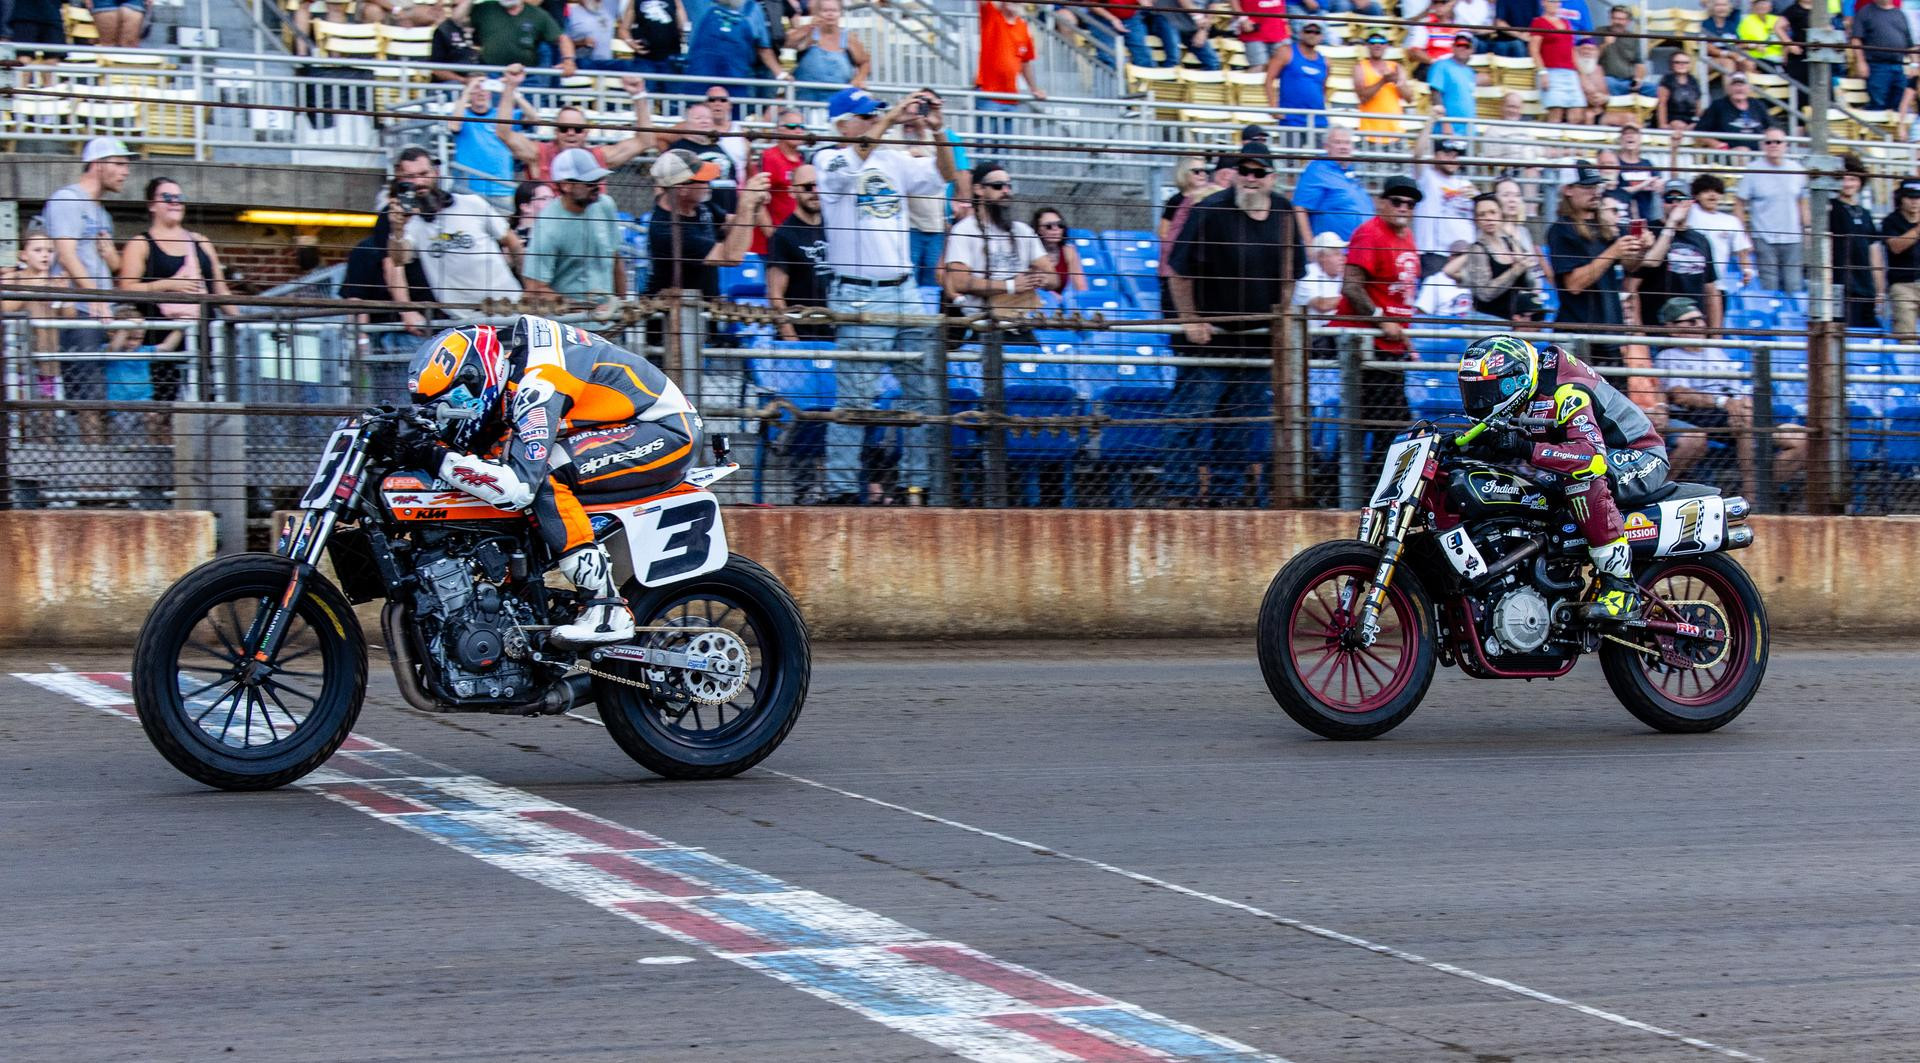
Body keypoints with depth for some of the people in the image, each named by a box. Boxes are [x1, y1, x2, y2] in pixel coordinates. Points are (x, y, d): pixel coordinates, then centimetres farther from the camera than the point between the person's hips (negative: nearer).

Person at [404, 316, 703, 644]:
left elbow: (520, 485, -35)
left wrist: (436, 458, -31)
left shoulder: (536, 384, -27)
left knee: (542, 474, -27)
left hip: (667, 432, -10)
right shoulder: (505, 363, 2)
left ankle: (607, 608, -24)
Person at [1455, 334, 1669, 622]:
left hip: (1641, 458, -10)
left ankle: (1621, 587, -37)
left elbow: (1592, 458, -42)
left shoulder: (1565, 393, -29)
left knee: (1580, 475, -40)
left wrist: (1526, 449, -47)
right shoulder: (1524, 401, -1)